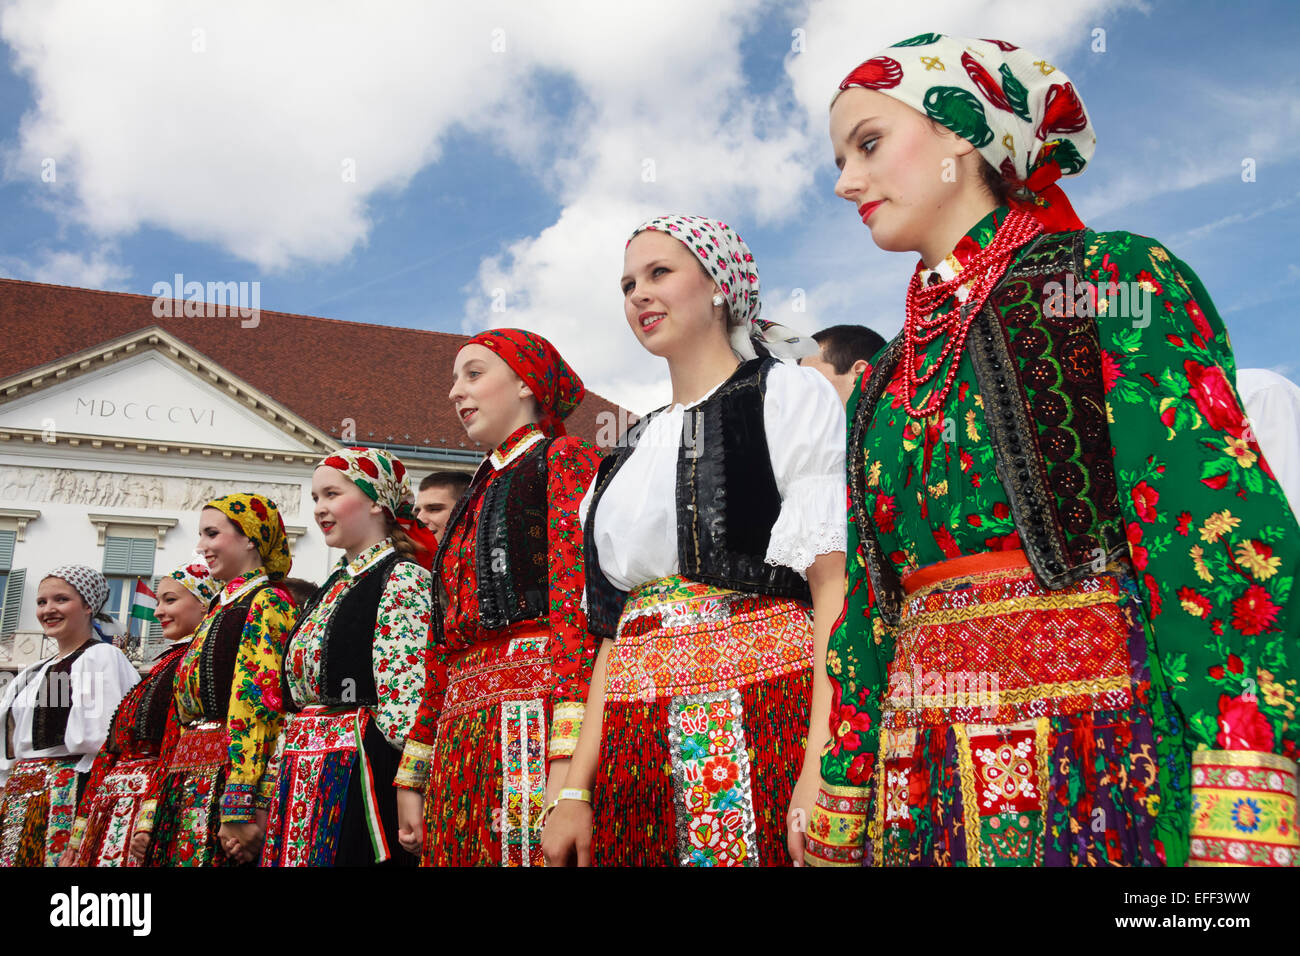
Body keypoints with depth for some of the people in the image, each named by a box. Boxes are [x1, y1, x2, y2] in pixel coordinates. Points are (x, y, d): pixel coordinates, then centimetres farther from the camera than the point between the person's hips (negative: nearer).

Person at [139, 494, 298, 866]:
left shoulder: (267, 602, -8)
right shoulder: (221, 607, 19)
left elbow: (256, 705, -17)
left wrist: (237, 811, -23)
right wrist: (151, 814, 16)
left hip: (229, 778, -8)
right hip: (192, 790, 8)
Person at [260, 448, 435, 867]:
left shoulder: (403, 579, -9)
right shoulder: (328, 591, 18)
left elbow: (405, 701, -17)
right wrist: (271, 793, 16)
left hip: (361, 781, -8)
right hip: (303, 790, 8)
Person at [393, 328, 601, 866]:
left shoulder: (565, 460, 2)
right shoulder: (478, 495, 24)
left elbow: (580, 603, -13)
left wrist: (568, 758, -23)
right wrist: (412, 778, 18)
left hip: (533, 716, -7)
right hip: (462, 734, 7)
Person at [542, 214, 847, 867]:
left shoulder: (787, 393, 1)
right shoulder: (635, 450, 19)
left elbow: (836, 580, -11)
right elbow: (617, 623, 15)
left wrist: (822, 768, -22)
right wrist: (576, 790, 8)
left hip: (764, 722, -5)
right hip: (638, 745, 6)